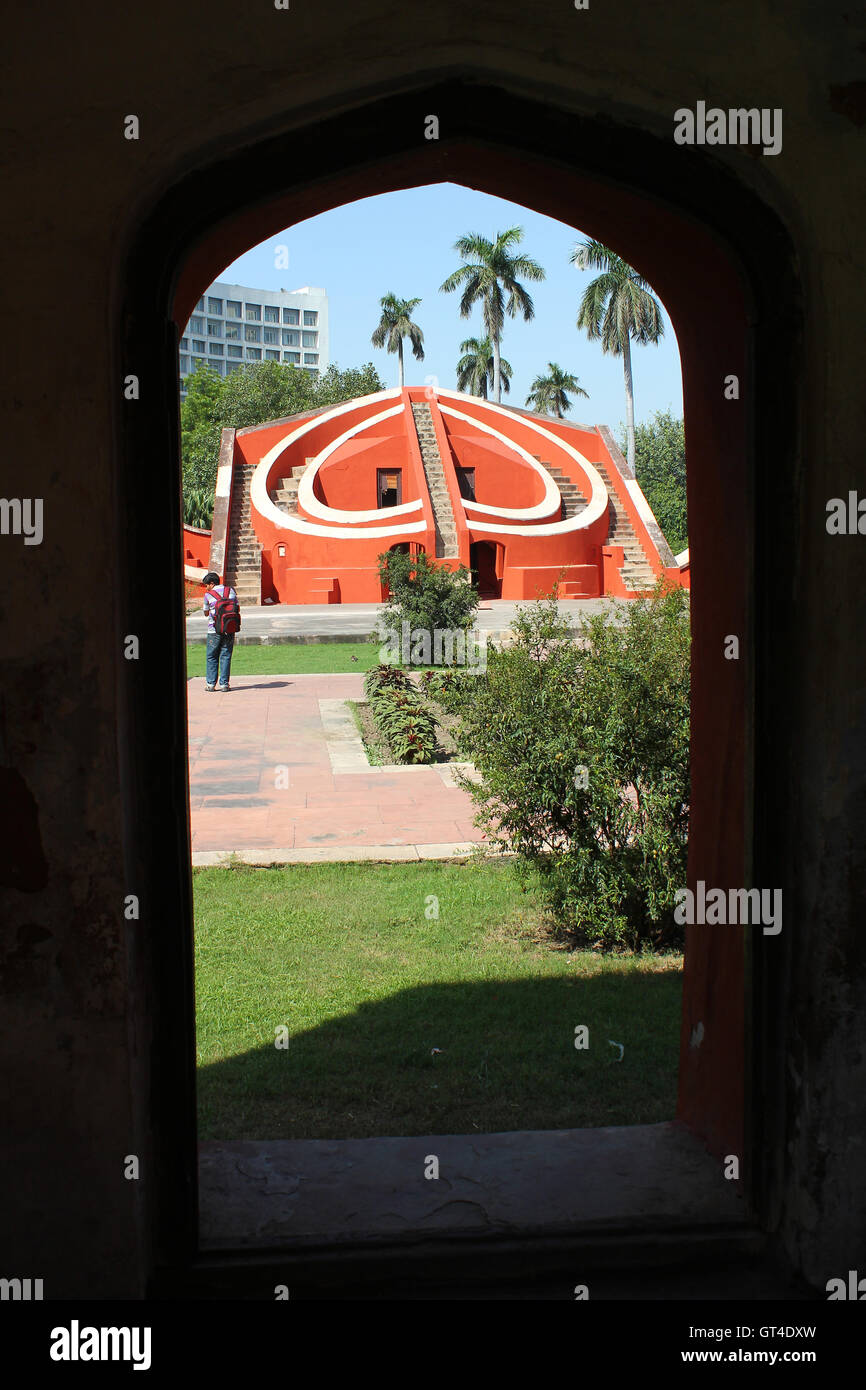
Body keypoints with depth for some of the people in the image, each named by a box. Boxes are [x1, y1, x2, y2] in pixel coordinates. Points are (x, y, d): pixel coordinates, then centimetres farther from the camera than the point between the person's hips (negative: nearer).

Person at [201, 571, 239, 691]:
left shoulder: (208, 595, -4)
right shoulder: (230, 590, 6)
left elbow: (206, 613, 7)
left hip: (214, 630, -3)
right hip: (230, 630, 3)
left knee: (212, 657, 7)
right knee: (226, 656, 6)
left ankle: (211, 683, 4)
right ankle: (224, 683, 2)